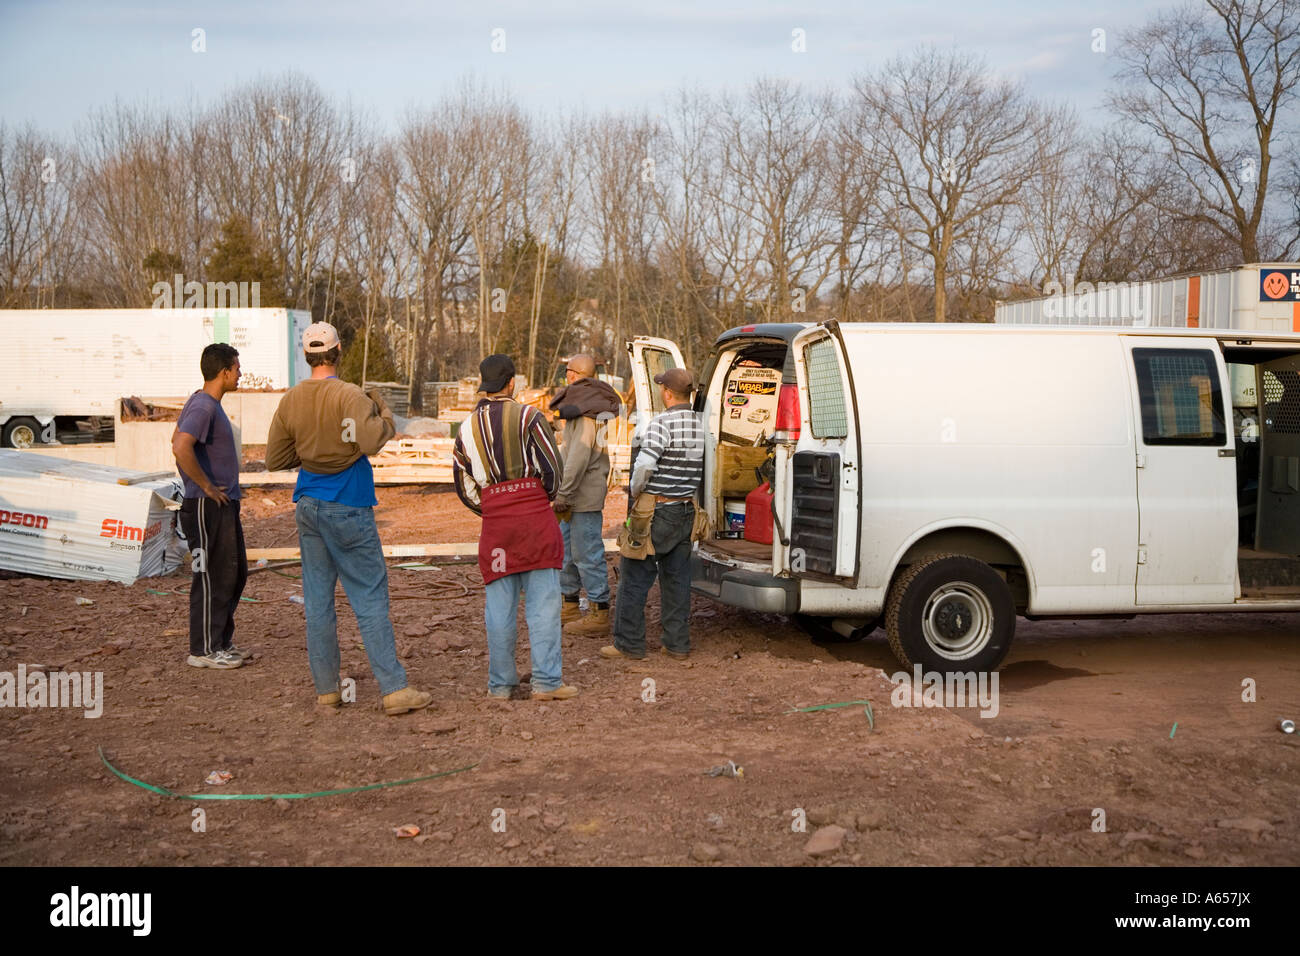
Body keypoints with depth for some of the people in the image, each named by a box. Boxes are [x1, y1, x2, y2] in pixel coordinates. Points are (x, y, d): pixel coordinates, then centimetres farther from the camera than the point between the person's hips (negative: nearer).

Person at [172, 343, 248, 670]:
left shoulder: (206, 403, 14)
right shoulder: (203, 406, -17)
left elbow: (177, 437, 25)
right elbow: (181, 448, -31)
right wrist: (206, 486, -21)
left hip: (224, 505, 10)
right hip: (208, 507, -10)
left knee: (236, 573, 15)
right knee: (212, 578, -3)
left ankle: (221, 641, 24)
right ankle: (203, 650, 6)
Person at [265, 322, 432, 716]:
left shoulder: (290, 400, 4)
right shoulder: (349, 396, -13)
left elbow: (275, 459, 9)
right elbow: (372, 441, -28)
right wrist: (383, 411, -10)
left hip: (308, 506, 6)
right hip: (348, 509, -6)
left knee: (317, 601, 9)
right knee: (370, 598, -3)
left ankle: (326, 690, 14)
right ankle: (394, 690, -3)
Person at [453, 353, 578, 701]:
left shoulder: (467, 427, 11)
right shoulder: (527, 417, -2)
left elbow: (463, 485, 13)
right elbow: (553, 467, -5)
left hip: (494, 521, 3)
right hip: (535, 516, -3)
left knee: (499, 605, 8)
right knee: (543, 601, 0)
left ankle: (500, 684, 13)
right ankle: (546, 681, 0)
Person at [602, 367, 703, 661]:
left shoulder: (663, 422, -16)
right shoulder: (701, 424, 5)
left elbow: (644, 465, -23)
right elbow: (700, 470, 10)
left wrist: (636, 492, -8)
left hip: (656, 512, -7)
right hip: (686, 511, 7)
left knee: (635, 576, 3)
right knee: (676, 578, 12)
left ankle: (629, 644, 7)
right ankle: (677, 644, 16)